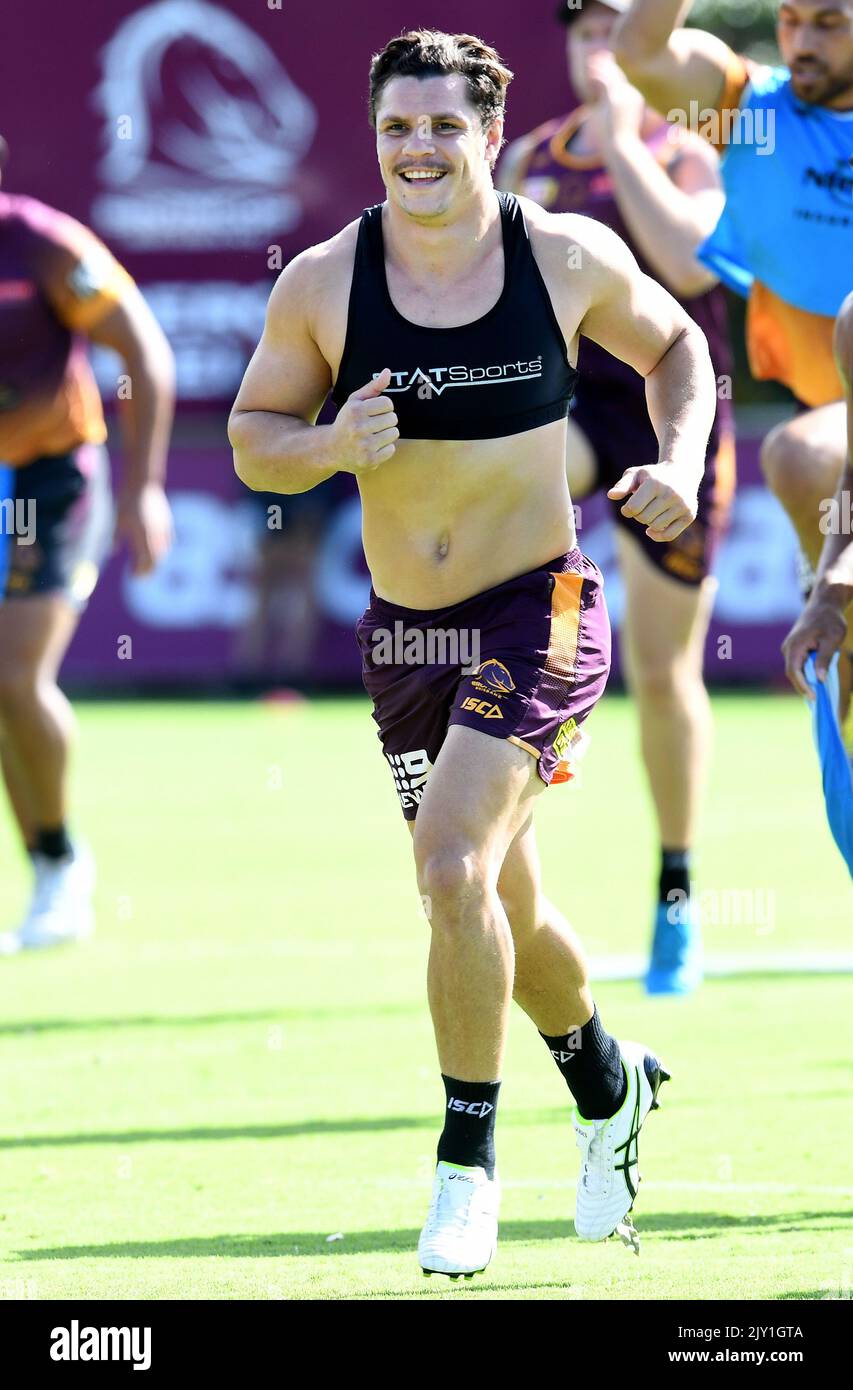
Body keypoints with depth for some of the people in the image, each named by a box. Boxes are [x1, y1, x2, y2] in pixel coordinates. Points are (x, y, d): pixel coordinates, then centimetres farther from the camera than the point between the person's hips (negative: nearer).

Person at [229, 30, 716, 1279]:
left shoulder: (570, 258, -7)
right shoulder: (323, 284, -5)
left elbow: (676, 345, 11)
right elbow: (251, 438, 3)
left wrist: (680, 460, -6)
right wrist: (330, 444, -18)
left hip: (538, 615, -3)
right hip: (403, 635, 3)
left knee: (454, 863, -22)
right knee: (504, 913, 15)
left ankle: (468, 1159, -9)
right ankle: (609, 1085, 44)